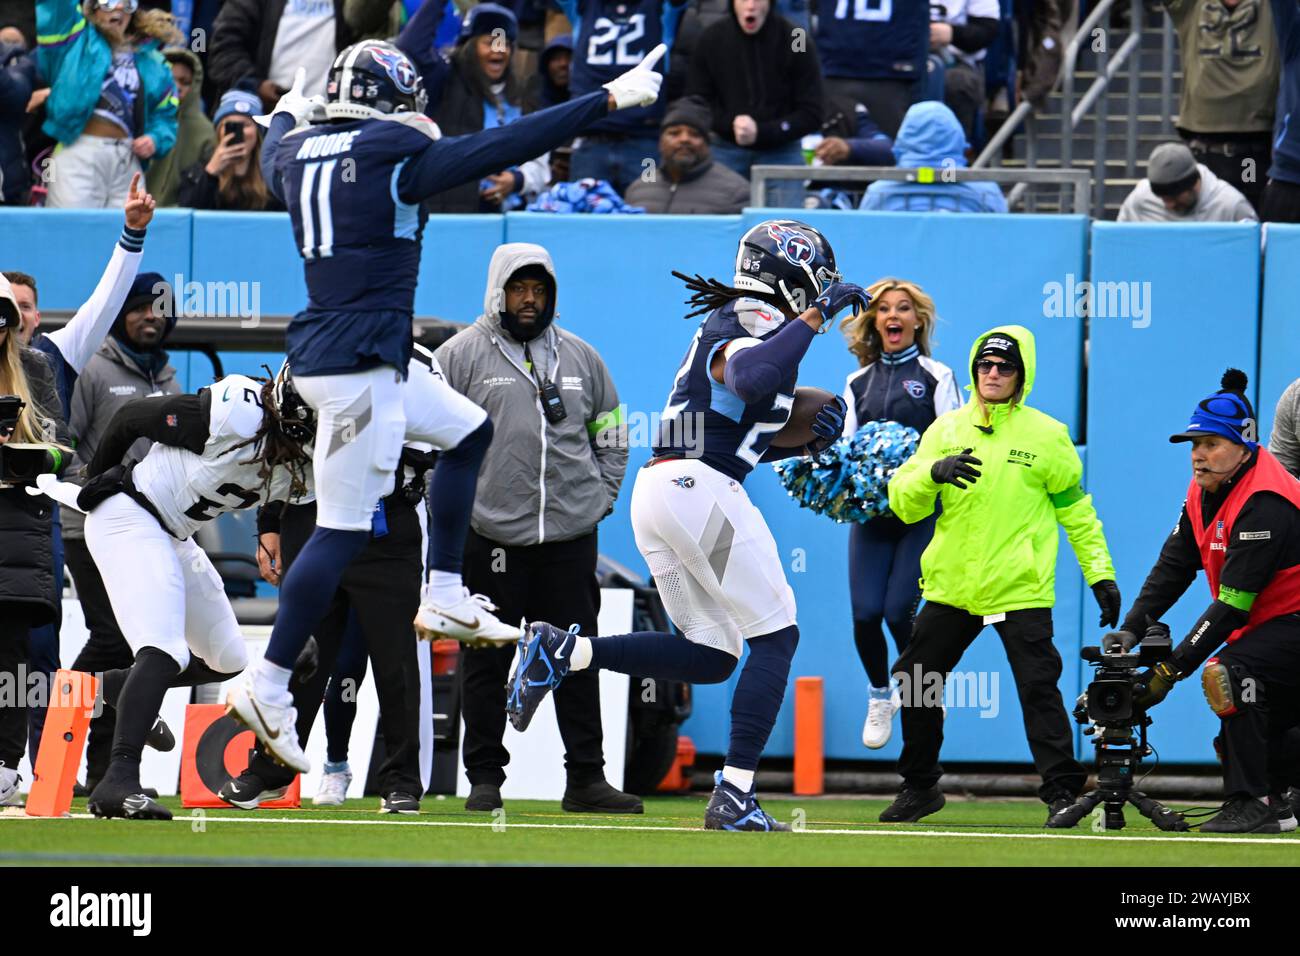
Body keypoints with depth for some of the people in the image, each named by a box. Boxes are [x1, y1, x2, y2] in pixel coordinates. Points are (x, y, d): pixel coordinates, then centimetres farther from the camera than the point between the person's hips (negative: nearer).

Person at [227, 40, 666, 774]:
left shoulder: (299, 151, 9)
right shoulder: (393, 154, -12)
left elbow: (274, 156, 35)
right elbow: (500, 150, -16)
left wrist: (288, 113, 58)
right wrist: (609, 102, -13)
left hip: (321, 356, 10)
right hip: (358, 365, -10)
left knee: (470, 433, 23)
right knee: (345, 530, -9)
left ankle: (446, 598, 18)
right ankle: (270, 686, -11)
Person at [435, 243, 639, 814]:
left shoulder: (581, 358, 13)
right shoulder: (461, 355, 1)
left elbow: (612, 438, 21)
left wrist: (601, 498, 9)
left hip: (571, 535, 3)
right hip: (490, 534, -3)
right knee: (486, 661, 1)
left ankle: (586, 778, 8)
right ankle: (485, 779, 8)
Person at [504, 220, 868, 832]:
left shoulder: (728, 326, 23)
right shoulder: (755, 325, -7)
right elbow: (751, 381, -33)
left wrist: (809, 439, 12)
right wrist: (816, 316, -25)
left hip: (653, 490, 9)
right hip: (700, 486, -9)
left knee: (712, 657, 11)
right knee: (775, 636, -3)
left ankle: (564, 651, -2)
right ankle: (735, 794, -11)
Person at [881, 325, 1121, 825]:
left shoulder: (1046, 435, 2)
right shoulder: (945, 430, 8)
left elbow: (1076, 510, 7)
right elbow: (902, 502, 2)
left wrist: (1100, 573, 1)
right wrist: (933, 473, -19)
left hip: (1020, 590, -4)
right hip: (951, 587, 4)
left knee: (1038, 689, -13)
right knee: (915, 682, 9)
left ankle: (1062, 791, -6)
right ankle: (919, 787, 24)